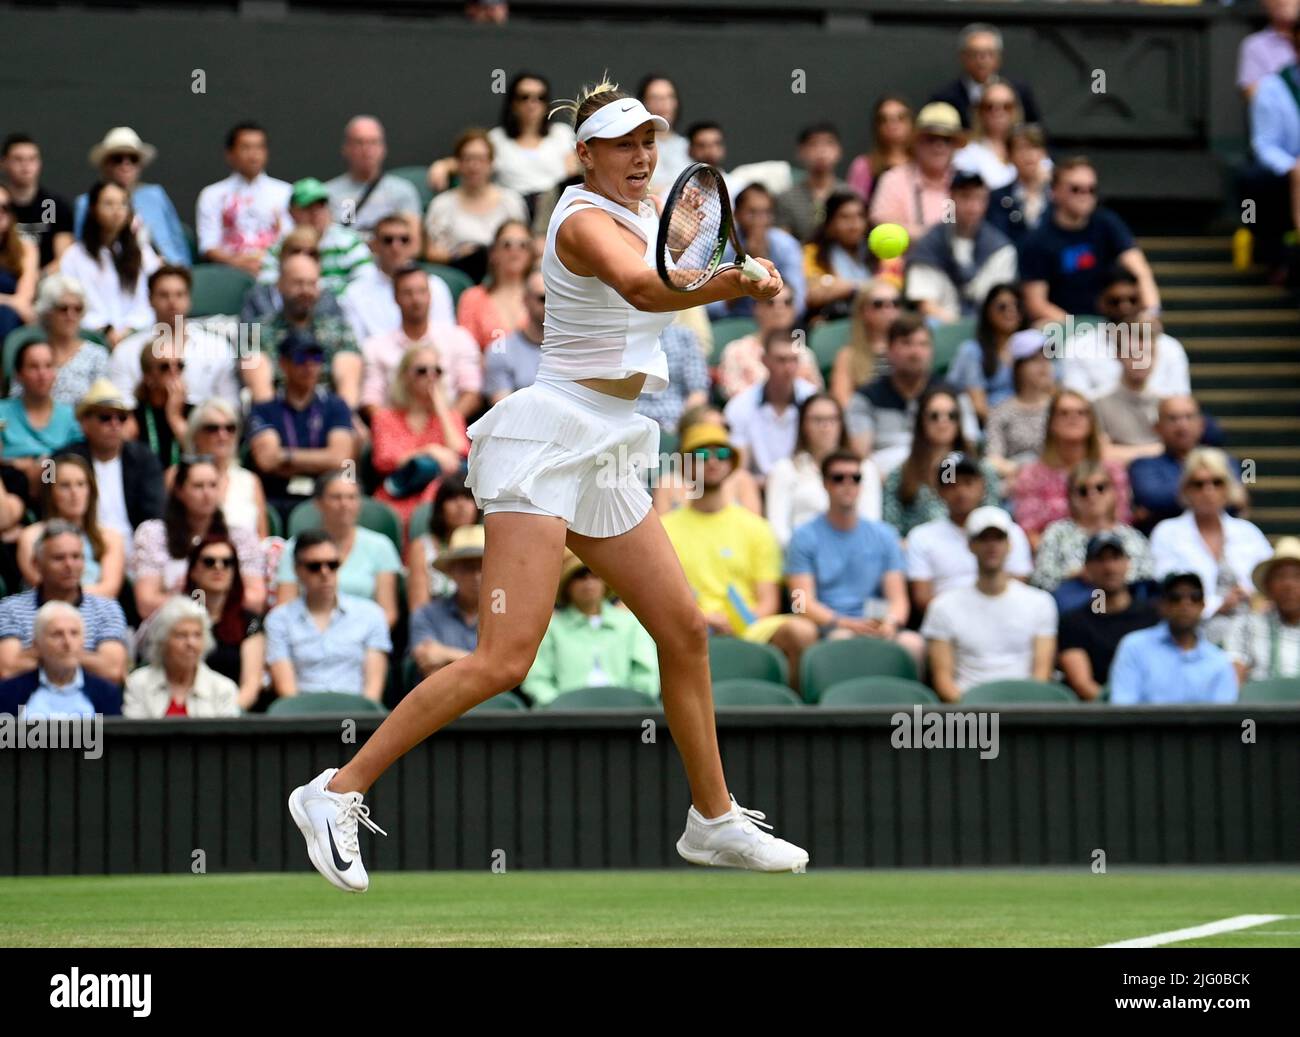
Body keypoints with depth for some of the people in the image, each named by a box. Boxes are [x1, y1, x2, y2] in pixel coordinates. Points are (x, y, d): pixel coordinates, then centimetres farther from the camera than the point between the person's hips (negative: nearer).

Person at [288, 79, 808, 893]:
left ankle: (714, 823, 23)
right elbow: (642, 287, -36)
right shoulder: (585, 220, -13)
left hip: (604, 455, 9)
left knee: (686, 631, 11)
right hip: (549, 437, -9)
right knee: (504, 661, -17)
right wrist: (737, 283, -52)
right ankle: (337, 794, -13)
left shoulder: (644, 215, 14)